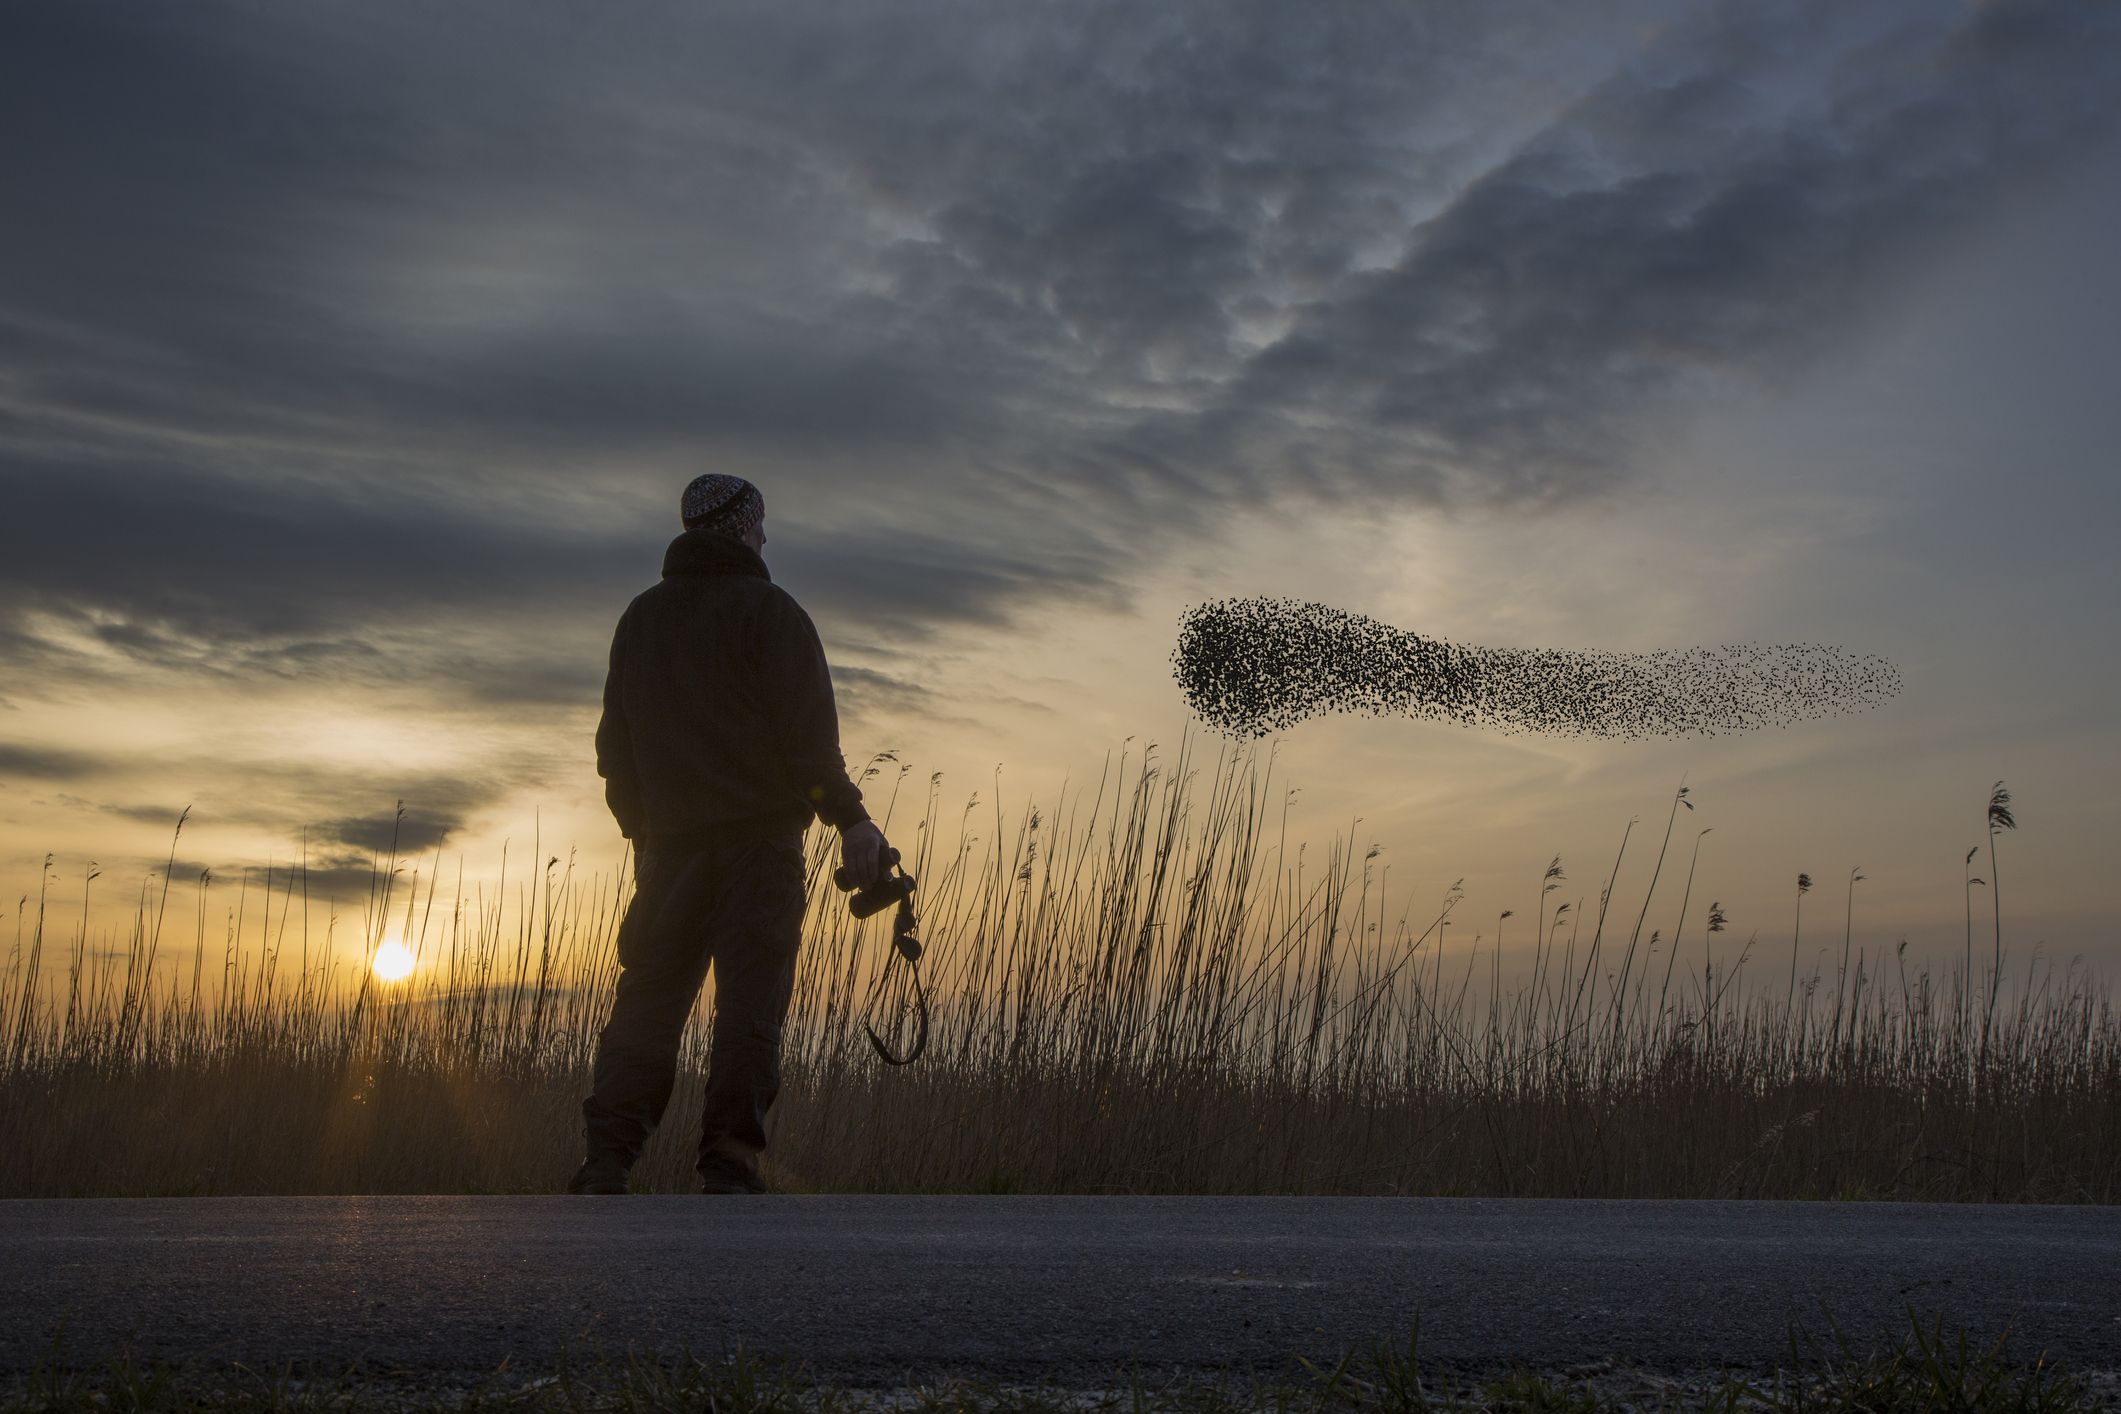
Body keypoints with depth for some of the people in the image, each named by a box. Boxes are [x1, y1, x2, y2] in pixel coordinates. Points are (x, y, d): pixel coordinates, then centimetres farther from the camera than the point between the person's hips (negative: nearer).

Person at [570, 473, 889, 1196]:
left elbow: (615, 742, 19)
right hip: (759, 836, -5)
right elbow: (807, 730, -10)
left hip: (668, 844, 5)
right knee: (750, 1000, -7)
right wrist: (849, 817, -7)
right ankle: (728, 1163, -14)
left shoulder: (638, 619, 18)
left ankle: (605, 1163, -2)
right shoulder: (768, 609, -1)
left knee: (647, 1000, 5)